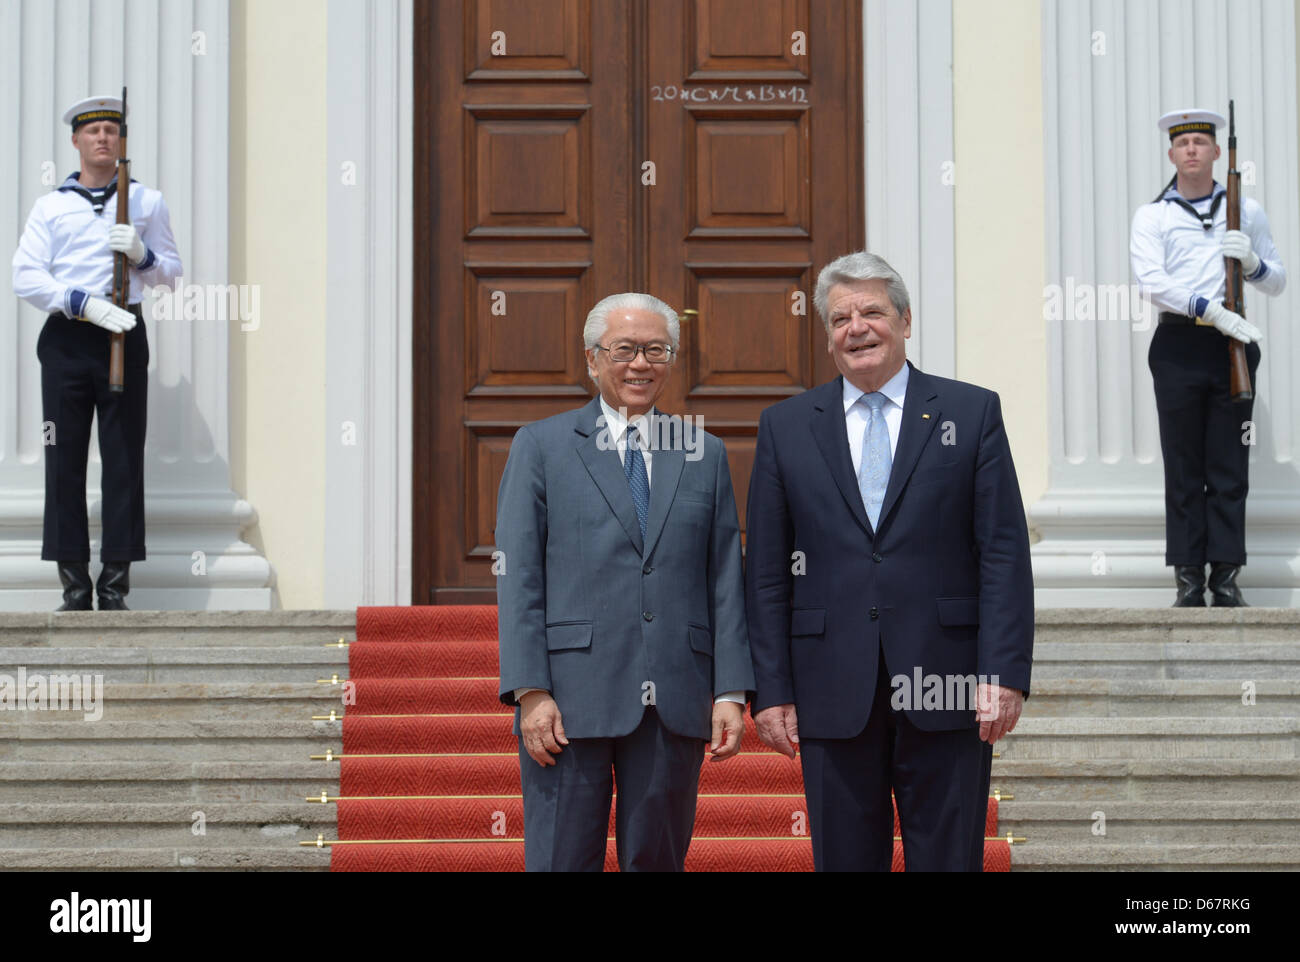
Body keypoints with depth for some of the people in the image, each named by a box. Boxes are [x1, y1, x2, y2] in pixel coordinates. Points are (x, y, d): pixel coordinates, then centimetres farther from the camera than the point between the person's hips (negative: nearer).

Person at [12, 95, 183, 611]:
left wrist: (141, 253, -9)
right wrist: (84, 303, -15)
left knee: (124, 459, -2)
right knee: (65, 459, -2)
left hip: (124, 334, 0)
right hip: (66, 338, 0)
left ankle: (115, 586, 3)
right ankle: (74, 586, 3)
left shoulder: (146, 201, 13)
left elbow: (172, 272, 13)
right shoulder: (51, 205, 9)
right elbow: (25, 276, -1)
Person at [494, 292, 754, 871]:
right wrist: (530, 692, -10)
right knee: (561, 860, 0)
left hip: (674, 708, 2)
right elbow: (518, 578, 0)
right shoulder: (540, 447, 7)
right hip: (570, 700, -2)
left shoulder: (706, 456, 14)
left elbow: (725, 580, 10)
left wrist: (731, 693, 1)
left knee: (659, 860, 7)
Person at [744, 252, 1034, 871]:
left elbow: (1004, 553, 0)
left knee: (949, 860, 3)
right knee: (845, 860, 6)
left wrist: (1006, 673, -9)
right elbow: (766, 574, 7)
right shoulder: (785, 427, 9)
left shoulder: (972, 413, 5)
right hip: (833, 693, 1)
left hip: (945, 683, -1)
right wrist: (771, 691, 0)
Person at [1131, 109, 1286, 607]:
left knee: (1230, 465, 1)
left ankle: (1226, 576, 4)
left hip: (1232, 343, 1)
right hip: (1178, 345, -1)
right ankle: (1188, 578, 2)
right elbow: (1151, 281, -8)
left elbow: (1277, 282, 17)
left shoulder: (1246, 211, 14)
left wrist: (1252, 261, -6)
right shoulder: (1151, 216, 7)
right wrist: (1214, 312, -19)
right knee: (1183, 467, -1)